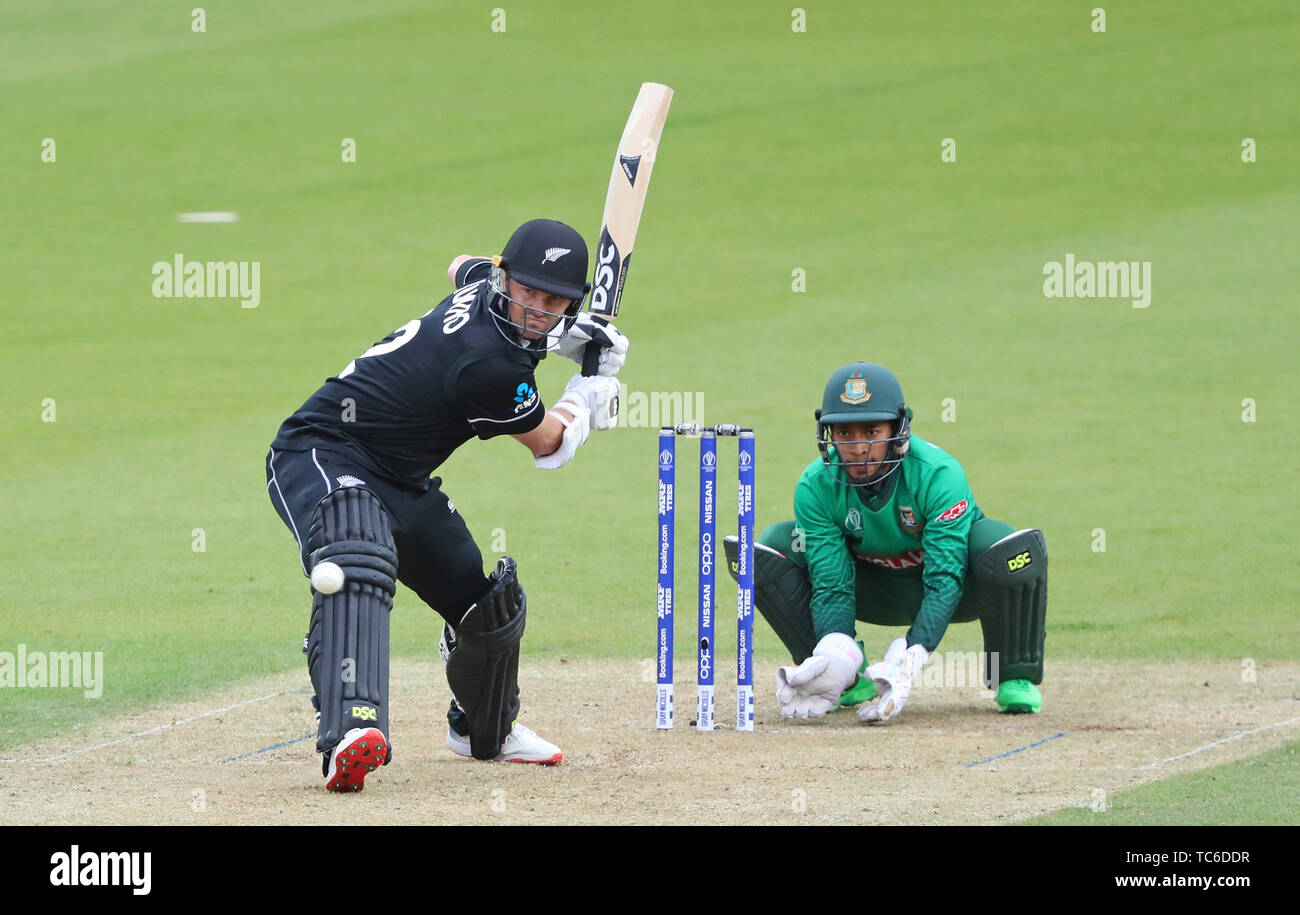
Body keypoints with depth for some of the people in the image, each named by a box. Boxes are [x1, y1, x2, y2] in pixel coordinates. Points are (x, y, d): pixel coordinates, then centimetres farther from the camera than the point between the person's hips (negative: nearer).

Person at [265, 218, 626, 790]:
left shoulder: (485, 283, -2)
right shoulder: (487, 365, -29)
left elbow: (462, 267, 28)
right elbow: (549, 447, -9)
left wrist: (558, 335, 20)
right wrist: (591, 393, 10)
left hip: (398, 481, 10)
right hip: (321, 457, -10)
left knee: (486, 599, 15)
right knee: (359, 563, -40)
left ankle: (483, 731, 44)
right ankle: (351, 731, -62)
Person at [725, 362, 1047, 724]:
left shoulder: (939, 475, -31)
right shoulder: (816, 487, -22)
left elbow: (945, 581, -36)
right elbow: (832, 586, -22)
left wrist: (909, 662, -50)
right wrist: (836, 654, -42)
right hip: (874, 592, 3)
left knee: (1015, 548, -35)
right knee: (769, 551, -20)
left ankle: (1015, 678, -10)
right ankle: (850, 679, -6)